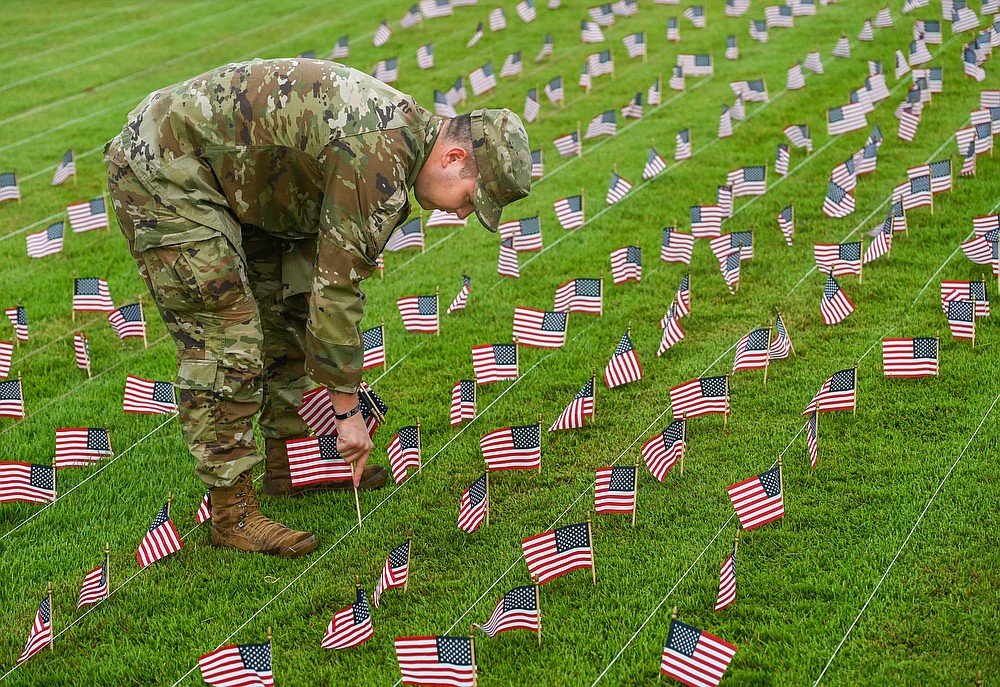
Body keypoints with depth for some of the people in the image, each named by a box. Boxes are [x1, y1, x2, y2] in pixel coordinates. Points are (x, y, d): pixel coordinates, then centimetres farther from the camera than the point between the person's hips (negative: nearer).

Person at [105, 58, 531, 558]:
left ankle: (288, 461, 27)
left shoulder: (404, 129, 6)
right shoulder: (379, 159, -26)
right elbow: (339, 288, -23)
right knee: (224, 342, -11)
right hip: (162, 172, -11)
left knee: (289, 310, 15)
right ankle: (232, 512, -2)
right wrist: (347, 410, -14)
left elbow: (332, 266, 14)